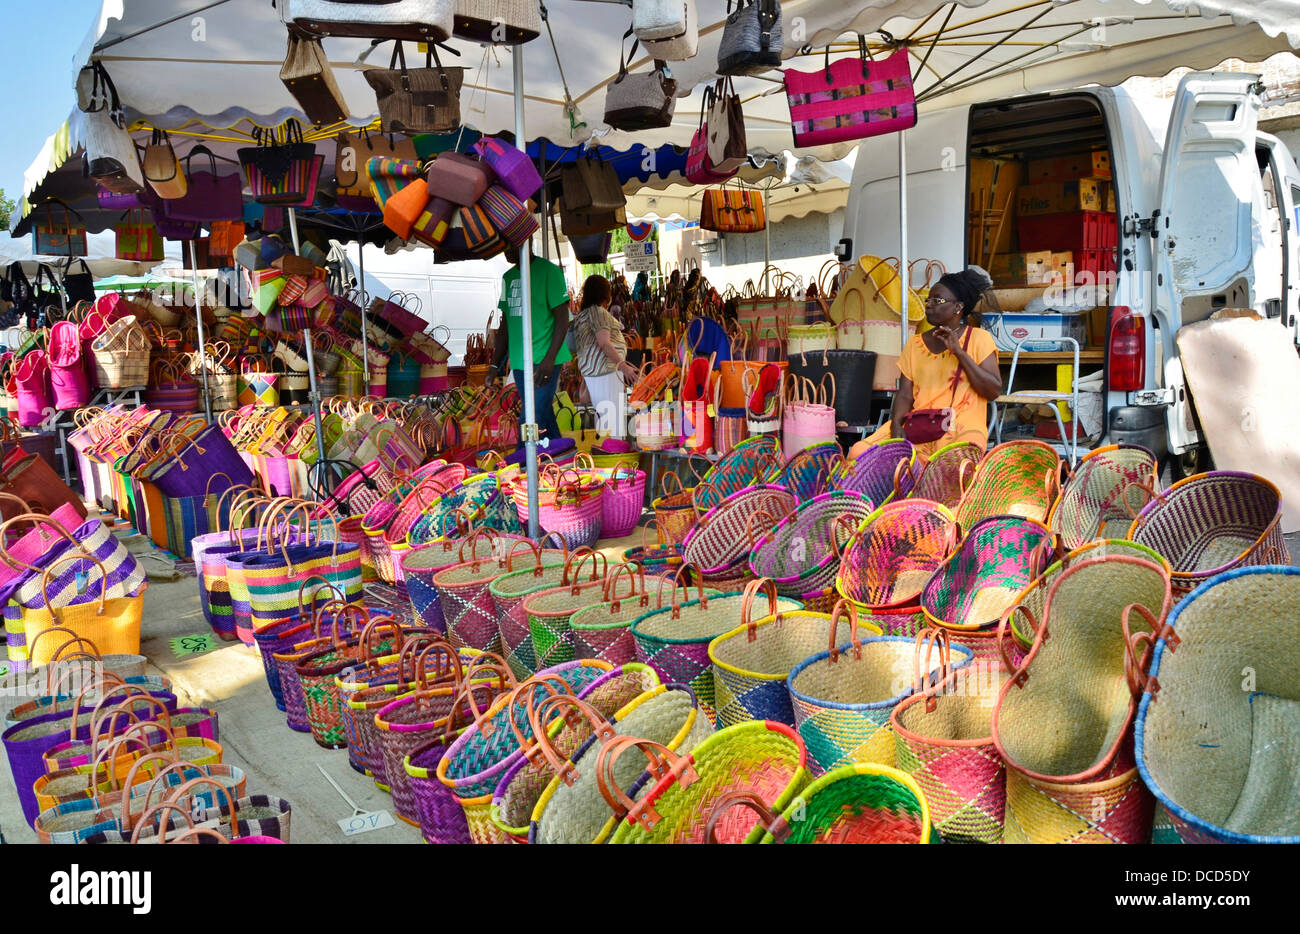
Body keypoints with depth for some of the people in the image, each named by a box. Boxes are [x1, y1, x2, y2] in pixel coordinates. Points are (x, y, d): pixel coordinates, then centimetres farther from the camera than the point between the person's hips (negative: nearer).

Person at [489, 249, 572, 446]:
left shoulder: (548, 271, -5)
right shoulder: (508, 277, 16)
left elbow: (562, 318, -9)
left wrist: (549, 359, -17)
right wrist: (495, 364, 15)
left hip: (542, 361, -7)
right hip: (518, 362, 7)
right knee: (545, 418, 12)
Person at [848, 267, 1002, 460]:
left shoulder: (978, 338, 6)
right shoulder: (915, 344, 17)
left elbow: (993, 391, -4)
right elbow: (905, 394, 10)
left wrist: (959, 352, -10)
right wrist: (896, 422, -11)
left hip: (961, 430, -4)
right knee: (859, 451, -17)